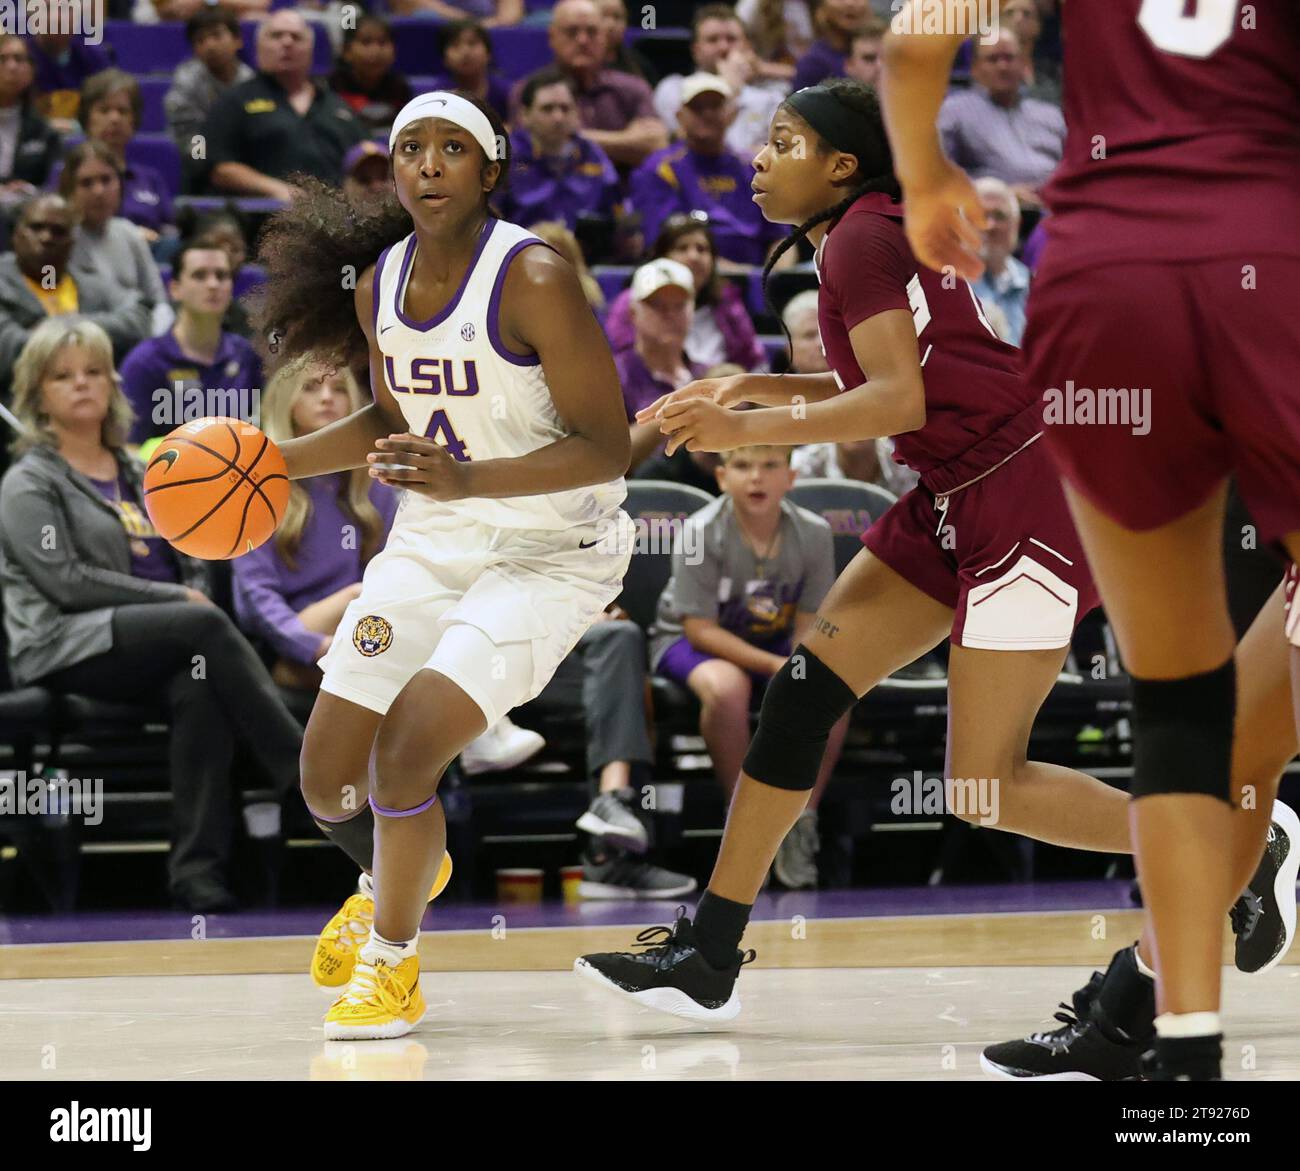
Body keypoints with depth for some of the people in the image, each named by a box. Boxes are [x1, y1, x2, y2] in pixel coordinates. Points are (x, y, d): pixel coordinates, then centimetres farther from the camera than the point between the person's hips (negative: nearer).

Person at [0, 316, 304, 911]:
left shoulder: (141, 475, 25)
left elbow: (191, 566, 25)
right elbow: (65, 582, -8)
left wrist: (193, 598, -1)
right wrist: (173, 598, -11)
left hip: (158, 650, 5)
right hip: (68, 648, -4)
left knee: (199, 688, -34)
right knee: (207, 626, -32)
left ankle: (197, 864, -38)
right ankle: (308, 784, -34)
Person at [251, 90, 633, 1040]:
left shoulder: (535, 279, -21)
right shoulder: (378, 286, 0)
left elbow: (606, 448, -23)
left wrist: (469, 479, -35)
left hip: (553, 551, -7)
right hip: (435, 537, 7)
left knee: (405, 748, -21)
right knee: (328, 776, 7)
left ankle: (393, 967, 4)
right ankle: (401, 878, 44)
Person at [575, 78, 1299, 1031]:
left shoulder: (860, 239, -13)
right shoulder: (887, 229, 15)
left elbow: (898, 400, -22)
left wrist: (747, 430, -19)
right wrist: (752, 389, 17)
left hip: (1026, 495, -10)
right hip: (961, 499, 10)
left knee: (983, 788, -9)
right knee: (802, 691, 5)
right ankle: (708, 958, 8)